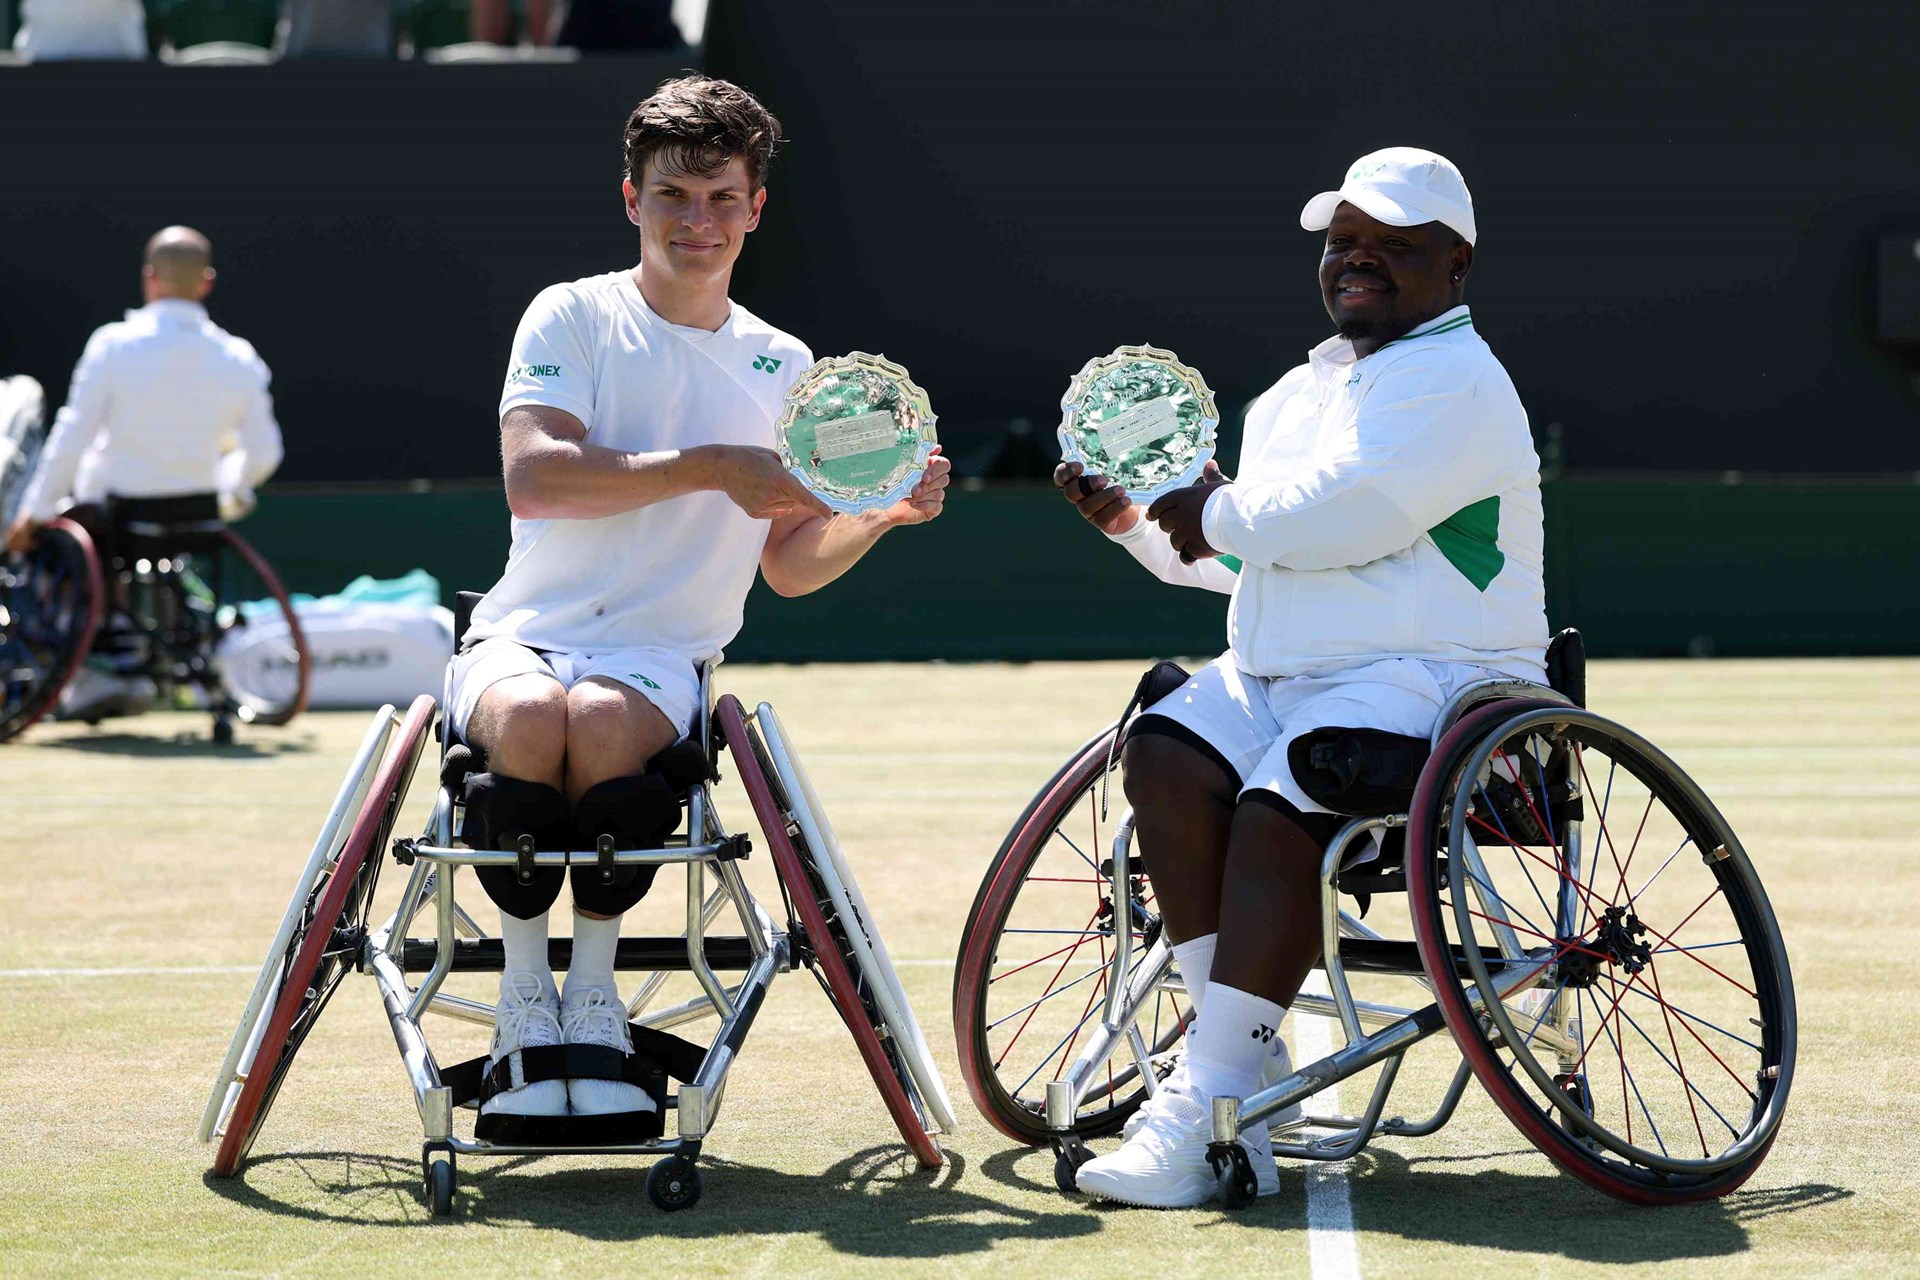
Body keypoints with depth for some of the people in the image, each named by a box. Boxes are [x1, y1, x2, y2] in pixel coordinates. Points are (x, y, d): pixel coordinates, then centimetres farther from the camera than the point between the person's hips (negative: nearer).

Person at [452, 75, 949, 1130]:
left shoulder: (782, 366, 15)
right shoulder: (576, 317, 4)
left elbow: (791, 565, 17)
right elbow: (531, 480, -13)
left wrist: (885, 512, -2)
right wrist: (712, 467, -16)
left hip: (658, 658, 1)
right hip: (523, 637, -1)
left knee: (603, 723, -36)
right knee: (531, 717, -38)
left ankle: (594, 989, -16)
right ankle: (524, 998, -17)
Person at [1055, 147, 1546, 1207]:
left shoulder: (1454, 380, -6)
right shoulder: (1296, 393, 24)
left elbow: (1328, 522, -19)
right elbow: (1245, 559, 32)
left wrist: (1218, 512, -1)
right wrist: (1135, 520, 16)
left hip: (1422, 681, -8)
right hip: (1275, 678, 8)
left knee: (1278, 809, -31)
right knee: (1166, 753, -20)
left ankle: (1214, 1104, -29)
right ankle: (1253, 1069, -20)